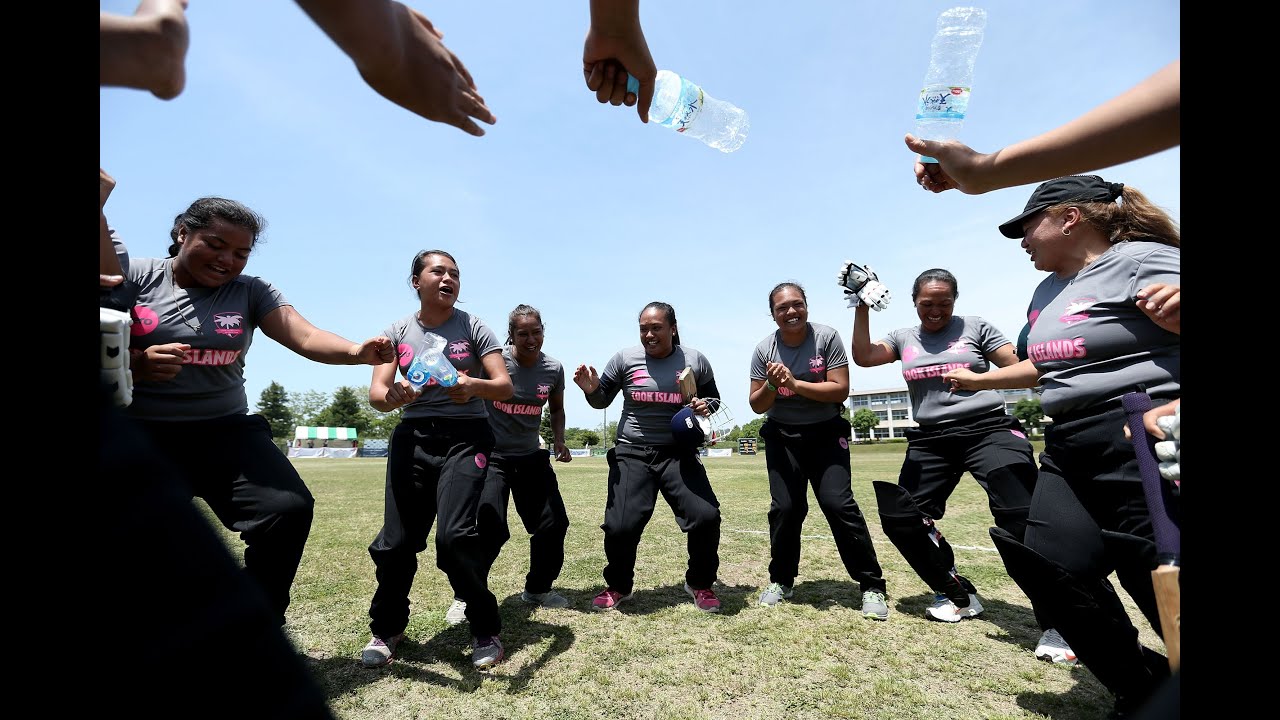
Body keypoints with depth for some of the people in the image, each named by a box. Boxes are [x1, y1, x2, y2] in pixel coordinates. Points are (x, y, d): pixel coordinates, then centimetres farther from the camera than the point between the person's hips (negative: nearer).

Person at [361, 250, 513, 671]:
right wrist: (394, 396, -27)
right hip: (412, 438, 3)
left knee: (454, 535, -15)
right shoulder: (397, 332, 6)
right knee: (396, 539, 3)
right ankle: (387, 628, 31)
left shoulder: (473, 327, 0)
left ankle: (486, 630, 7)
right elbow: (375, 394, -2)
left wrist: (473, 386, -30)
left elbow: (505, 386, -8)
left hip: (466, 438, -3)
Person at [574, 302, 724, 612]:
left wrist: (706, 406, -9)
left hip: (679, 454, 1)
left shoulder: (695, 360, 0)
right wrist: (591, 389, -15)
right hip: (632, 453, 0)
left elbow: (714, 398, 14)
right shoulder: (624, 358, -2)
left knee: (706, 517, -10)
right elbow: (602, 402, 7)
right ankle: (618, 586, 26)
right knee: (620, 526, -6)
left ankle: (700, 583, 20)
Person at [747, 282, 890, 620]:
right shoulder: (764, 349, -7)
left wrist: (795, 383, -25)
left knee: (838, 503, -11)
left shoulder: (827, 337, -11)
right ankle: (781, 580, 18)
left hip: (826, 433, -1)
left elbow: (840, 390, -17)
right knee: (785, 508, -2)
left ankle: (872, 586, 6)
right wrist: (772, 385, -24)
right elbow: (757, 406, -3)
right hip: (782, 437, 2)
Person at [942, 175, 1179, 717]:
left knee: (1161, 586, -3)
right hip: (1072, 452, 8)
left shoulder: (1141, 260, -7)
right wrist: (976, 379, 35)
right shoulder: (1048, 290, 18)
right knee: (1049, 567, 2)